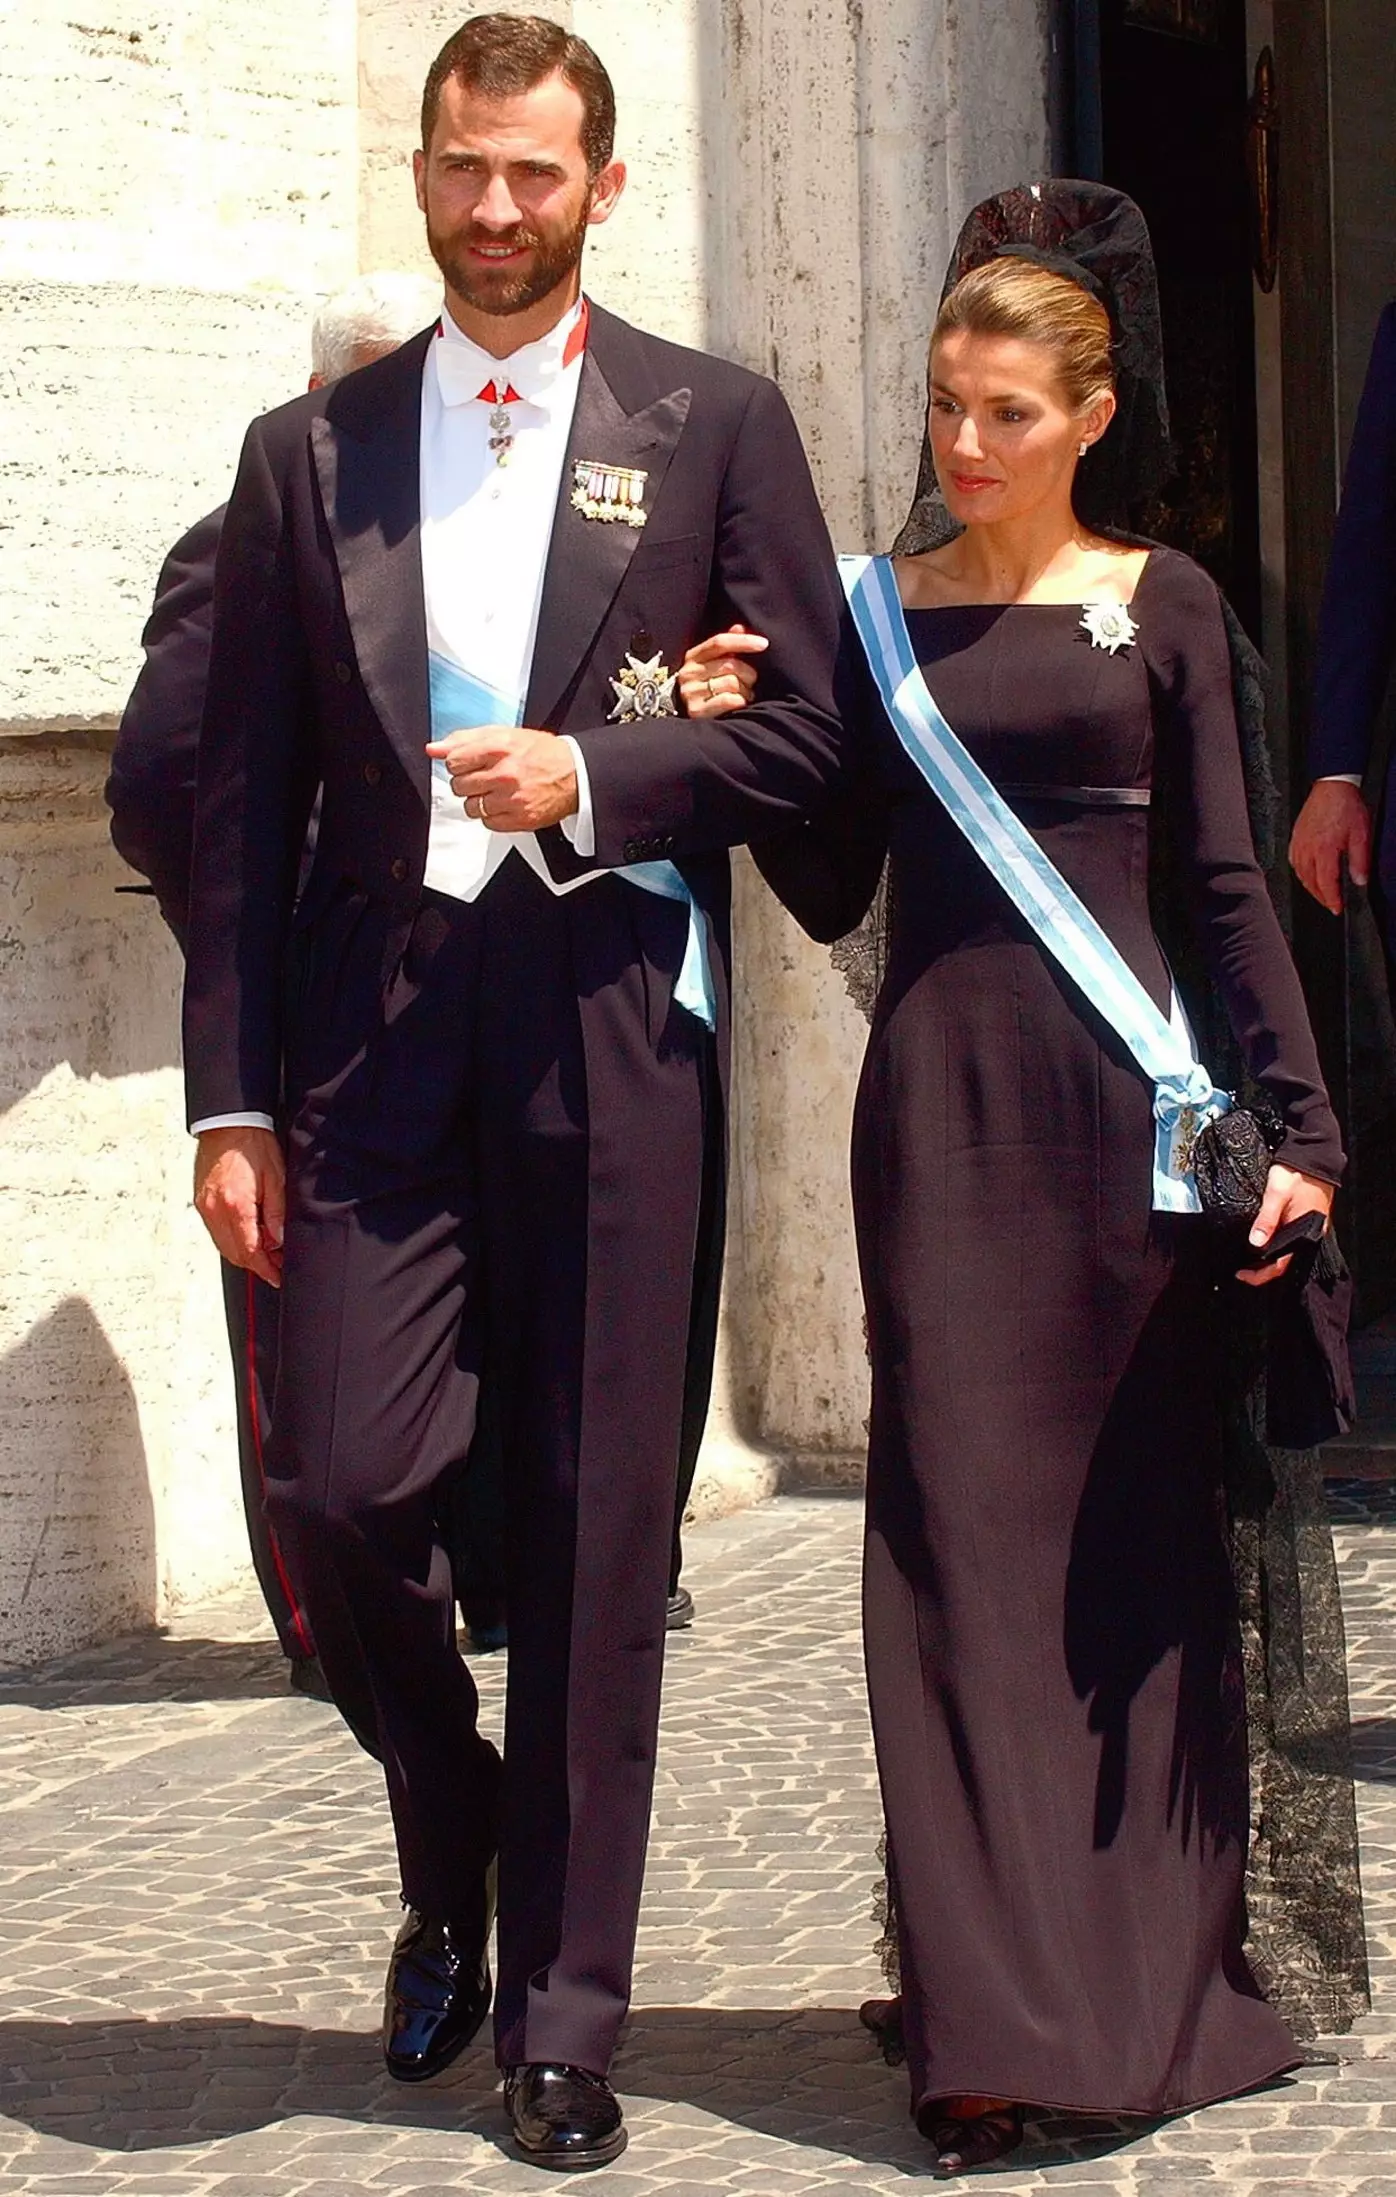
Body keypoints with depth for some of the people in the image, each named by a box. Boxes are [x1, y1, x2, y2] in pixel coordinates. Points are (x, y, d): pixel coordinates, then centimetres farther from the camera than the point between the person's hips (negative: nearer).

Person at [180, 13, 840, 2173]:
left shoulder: (716, 423, 8)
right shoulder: (310, 451, 12)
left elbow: (806, 722, 4)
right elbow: (244, 797, 8)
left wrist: (594, 776, -13)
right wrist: (228, 1096, 2)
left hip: (611, 1034, -1)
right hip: (374, 1033, 1)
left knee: (597, 1535, 1)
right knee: (341, 1478, -9)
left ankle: (561, 2014, 13)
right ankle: (449, 1851, 21)